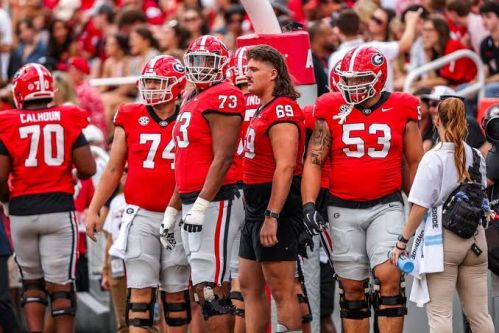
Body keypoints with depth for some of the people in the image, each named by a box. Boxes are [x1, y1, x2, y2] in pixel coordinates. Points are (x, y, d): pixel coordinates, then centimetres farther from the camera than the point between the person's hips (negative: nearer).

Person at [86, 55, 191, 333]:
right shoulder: (131, 119, 4)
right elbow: (113, 170, 9)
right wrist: (94, 210, 6)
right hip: (141, 215, 0)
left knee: (177, 291, 7)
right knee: (141, 290, -5)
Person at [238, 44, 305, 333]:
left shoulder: (282, 110, -15)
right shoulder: (262, 111, 17)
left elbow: (285, 167, -21)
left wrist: (272, 216, -24)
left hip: (278, 206, -11)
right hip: (255, 209, 11)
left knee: (282, 289, -8)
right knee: (250, 286, 14)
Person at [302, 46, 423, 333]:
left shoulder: (401, 110, 0)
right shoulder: (332, 110, -1)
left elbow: (415, 164, 7)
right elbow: (313, 161, 0)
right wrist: (309, 205, -11)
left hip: (386, 206, -1)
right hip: (344, 210, 1)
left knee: (389, 277, -15)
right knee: (352, 287, 6)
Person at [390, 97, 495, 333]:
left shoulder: (434, 159, -11)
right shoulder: (476, 157, 4)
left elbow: (420, 208, -13)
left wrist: (402, 241, -6)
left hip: (442, 238, -5)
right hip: (475, 238, 5)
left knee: (440, 314, -1)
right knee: (479, 314, 9)